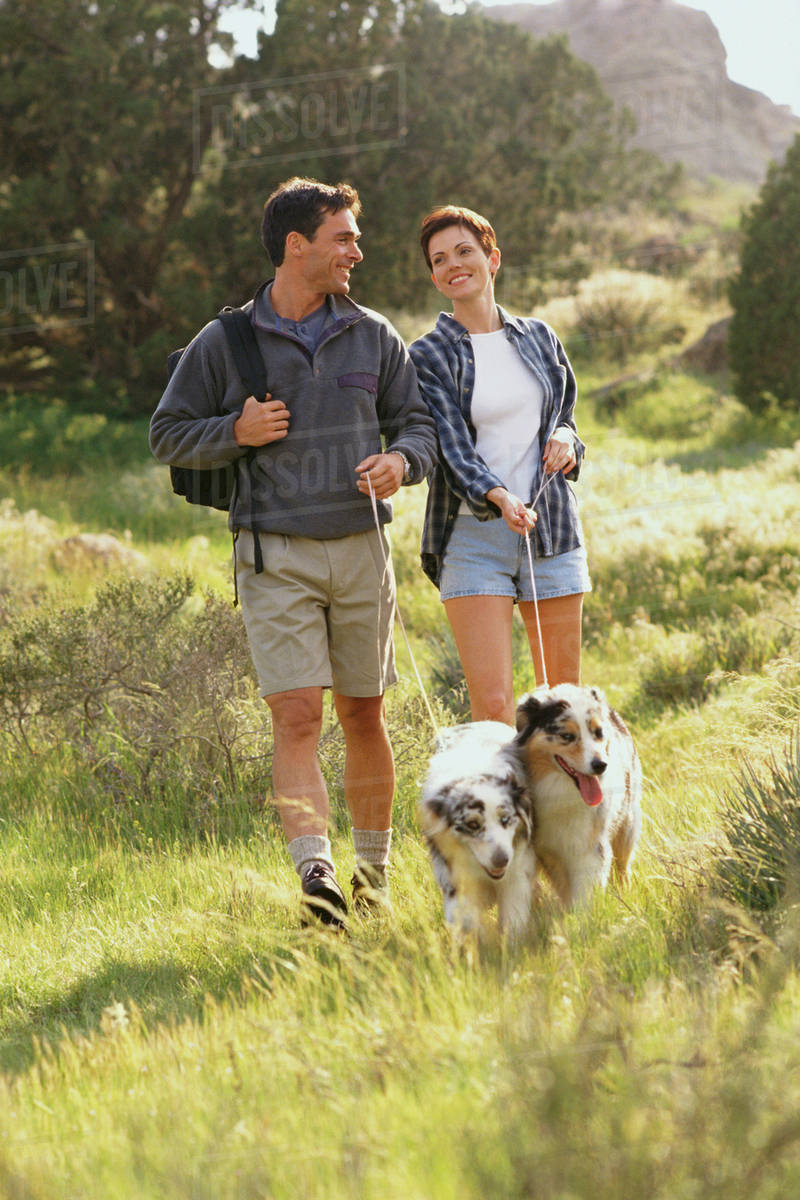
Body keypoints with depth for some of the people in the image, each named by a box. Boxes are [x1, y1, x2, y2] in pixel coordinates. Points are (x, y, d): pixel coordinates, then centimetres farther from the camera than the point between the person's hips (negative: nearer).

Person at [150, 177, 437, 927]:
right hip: (275, 556, -3)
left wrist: (402, 461, -9)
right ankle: (315, 875, -21)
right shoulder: (224, 344, 0)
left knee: (362, 716, 10)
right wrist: (236, 432, -11)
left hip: (361, 551, 3)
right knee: (296, 716, -14)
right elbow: (168, 436, 7)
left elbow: (418, 423, 14)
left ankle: (373, 873, 24)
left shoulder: (372, 336, 8)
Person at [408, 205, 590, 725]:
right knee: (492, 705, -13)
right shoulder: (428, 355, -1)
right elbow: (452, 448, -13)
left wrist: (565, 440, -1)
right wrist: (499, 498, -31)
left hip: (552, 527, 4)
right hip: (474, 535, -3)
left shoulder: (538, 337, 11)